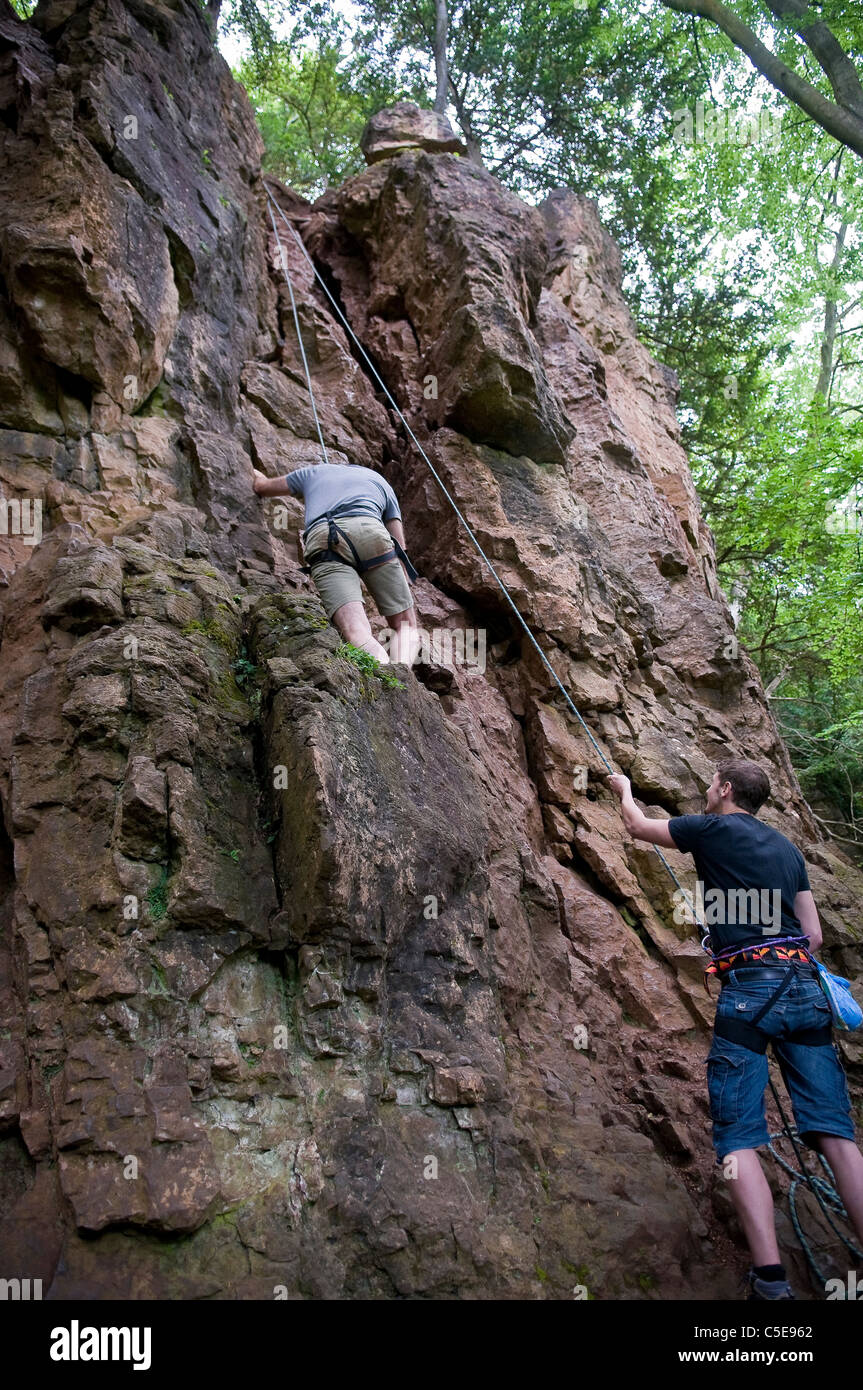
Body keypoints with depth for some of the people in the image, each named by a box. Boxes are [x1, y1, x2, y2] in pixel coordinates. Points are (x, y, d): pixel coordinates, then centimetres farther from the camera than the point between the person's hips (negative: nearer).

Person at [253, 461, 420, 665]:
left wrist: (259, 476, 79)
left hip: (321, 540, 1)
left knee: (357, 633, -17)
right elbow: (400, 548, 27)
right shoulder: (380, 481, 37)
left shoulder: (313, 472, 39)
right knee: (405, 625, 5)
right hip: (371, 534, 0)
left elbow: (261, 486, 54)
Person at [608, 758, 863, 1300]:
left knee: (739, 1136, -5)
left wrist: (624, 788, 39)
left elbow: (638, 825, 20)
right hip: (804, 983, 6)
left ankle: (772, 1279, -14)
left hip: (747, 989, -5)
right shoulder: (787, 848, 20)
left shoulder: (714, 828, 4)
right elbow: (815, 934, 19)